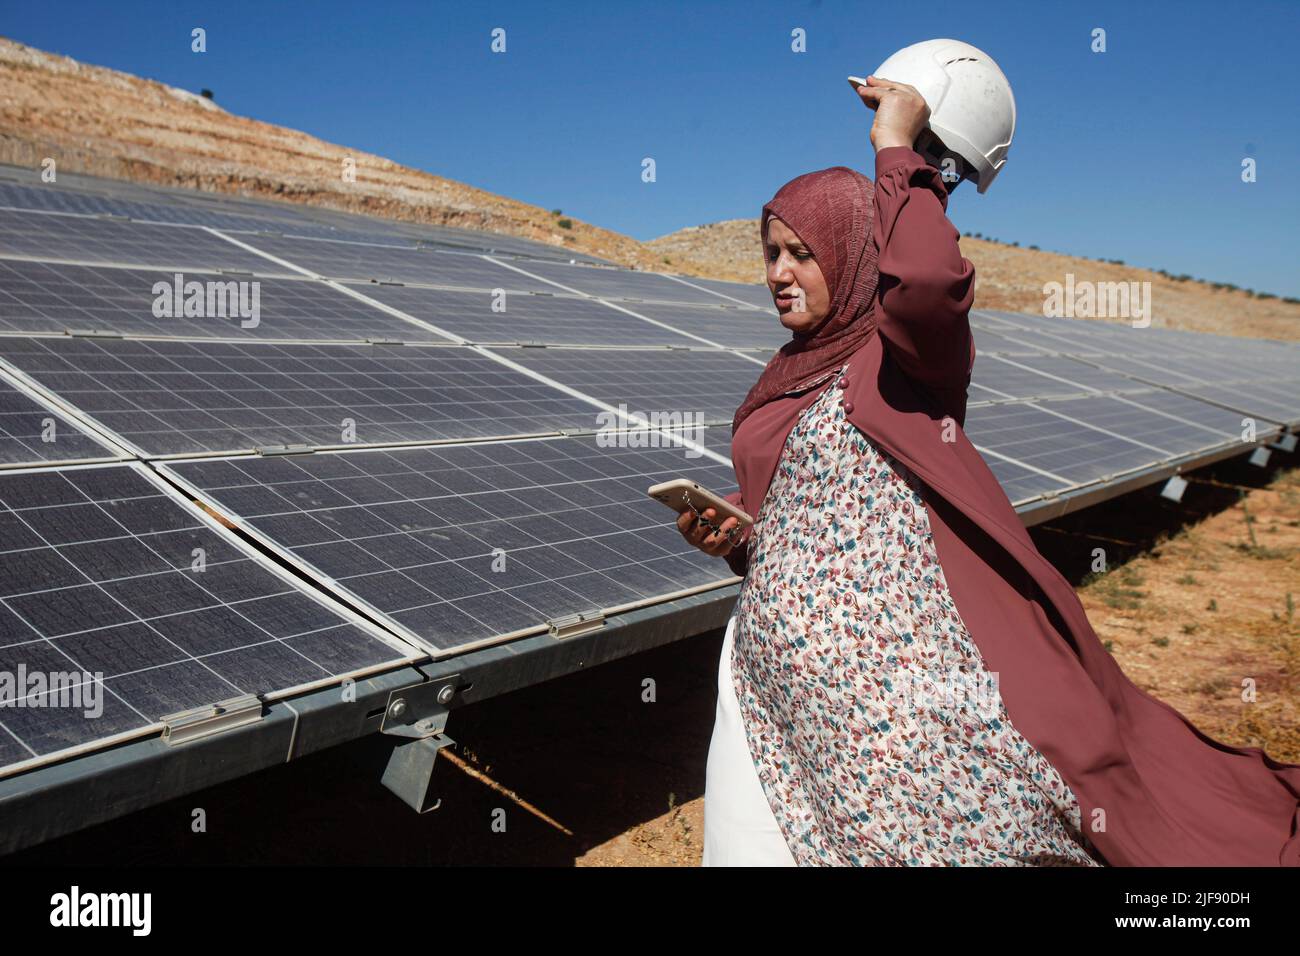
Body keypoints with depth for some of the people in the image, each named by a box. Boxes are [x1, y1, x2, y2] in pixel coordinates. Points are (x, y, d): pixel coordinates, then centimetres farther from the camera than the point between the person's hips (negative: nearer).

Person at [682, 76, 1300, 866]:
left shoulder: (911, 349, -3)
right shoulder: (788, 377, 18)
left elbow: (928, 277, -28)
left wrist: (897, 148, -13)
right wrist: (731, 538, 4)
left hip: (895, 663, -6)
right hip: (777, 673, 7)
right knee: (748, 844, 5)